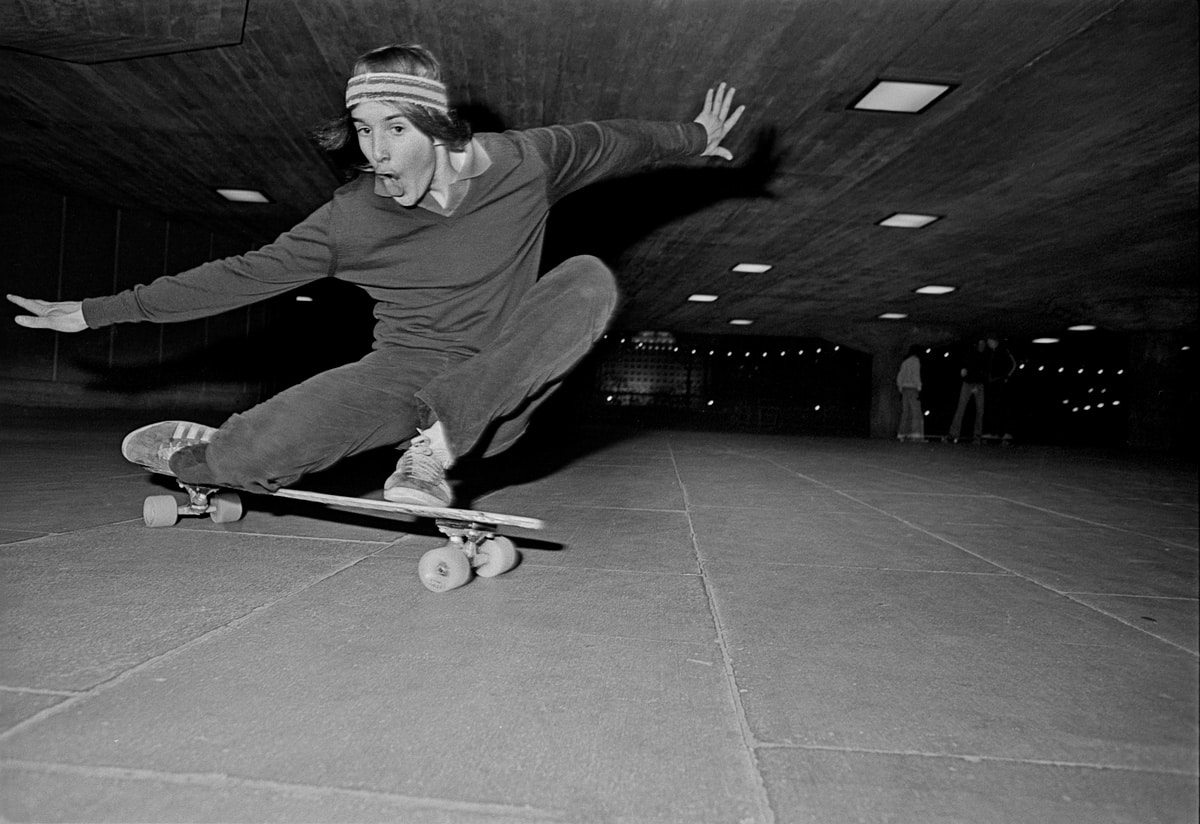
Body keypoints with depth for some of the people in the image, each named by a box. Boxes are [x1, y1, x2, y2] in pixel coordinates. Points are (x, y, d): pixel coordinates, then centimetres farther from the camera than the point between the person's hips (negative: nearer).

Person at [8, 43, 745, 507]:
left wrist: (695, 139, 24)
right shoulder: (351, 218, -8)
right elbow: (242, 274, -1)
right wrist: (100, 311, -1)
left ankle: (438, 444, -25)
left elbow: (610, 141, 9)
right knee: (267, 446, -28)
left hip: (499, 390, 1)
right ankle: (205, 456, 14)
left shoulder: (521, 163, -7)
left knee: (590, 281, -23)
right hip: (403, 378, -1)